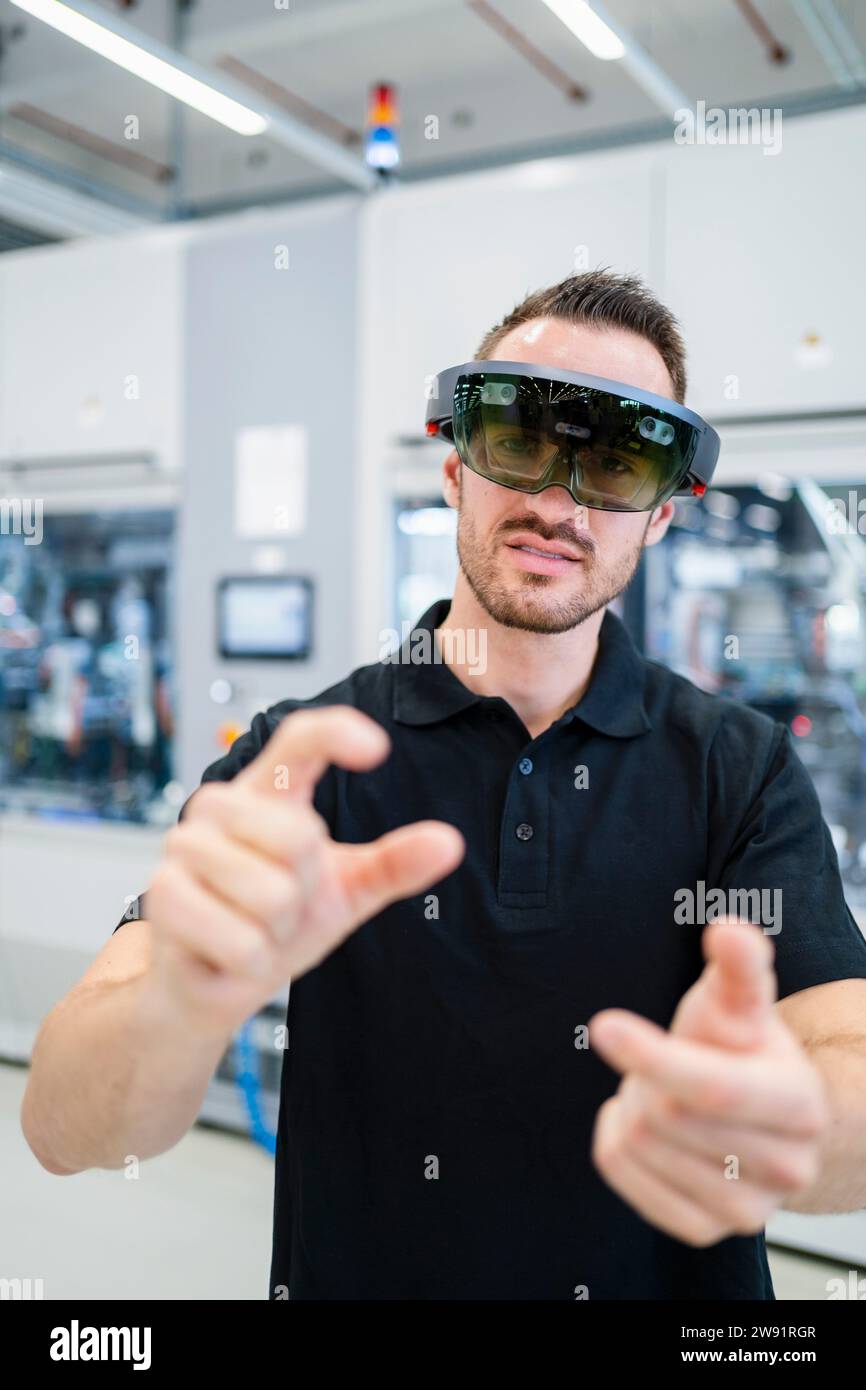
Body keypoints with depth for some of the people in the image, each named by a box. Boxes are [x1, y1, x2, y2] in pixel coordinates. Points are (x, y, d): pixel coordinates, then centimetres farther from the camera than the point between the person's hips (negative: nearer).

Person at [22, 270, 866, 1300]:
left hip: (679, 1282, 1)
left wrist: (780, 1124, -43)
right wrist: (185, 1006, -43)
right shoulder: (302, 756, -14)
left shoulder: (745, 771, -10)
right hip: (352, 1275, 0)